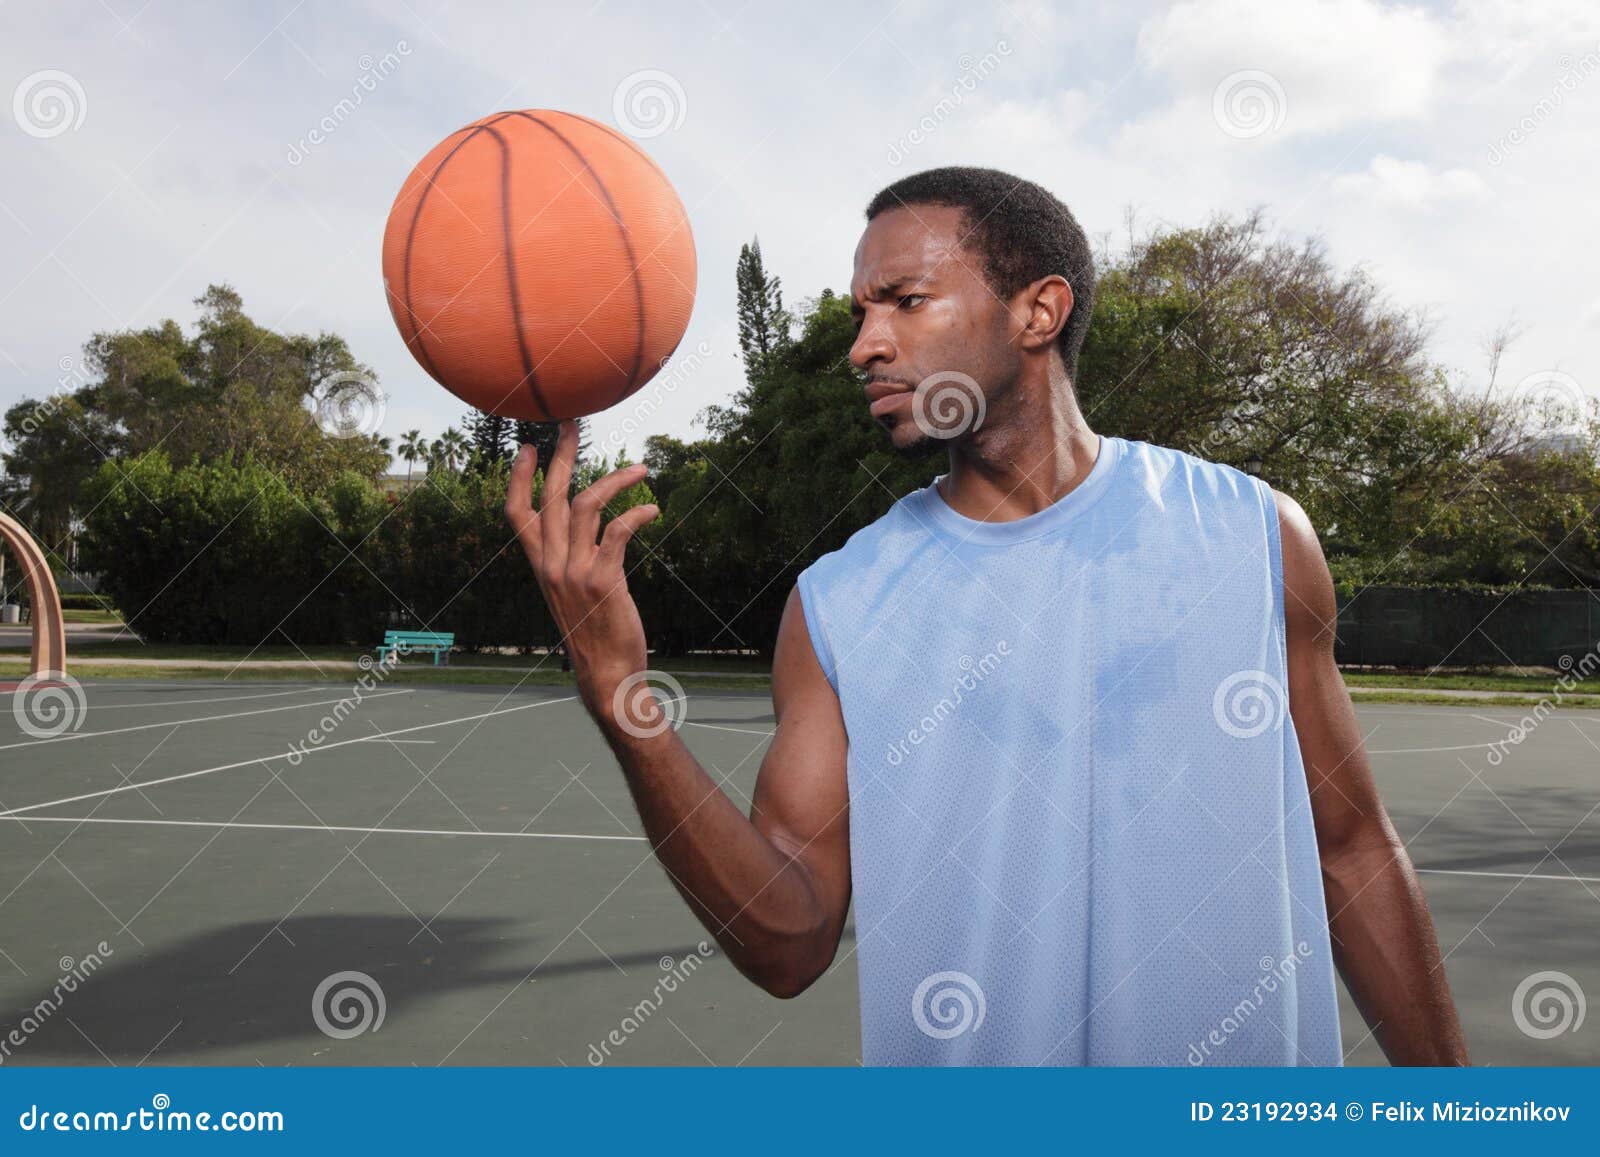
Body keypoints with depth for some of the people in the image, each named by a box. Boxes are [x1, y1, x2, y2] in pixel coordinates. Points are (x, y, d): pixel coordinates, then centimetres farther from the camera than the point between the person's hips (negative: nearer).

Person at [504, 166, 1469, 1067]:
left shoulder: (1254, 534, -6)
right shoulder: (835, 604, -7)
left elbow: (1354, 854, 0)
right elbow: (791, 944, -12)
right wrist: (619, 690, -23)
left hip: (1252, 1121, 0)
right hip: (962, 1080, 1)